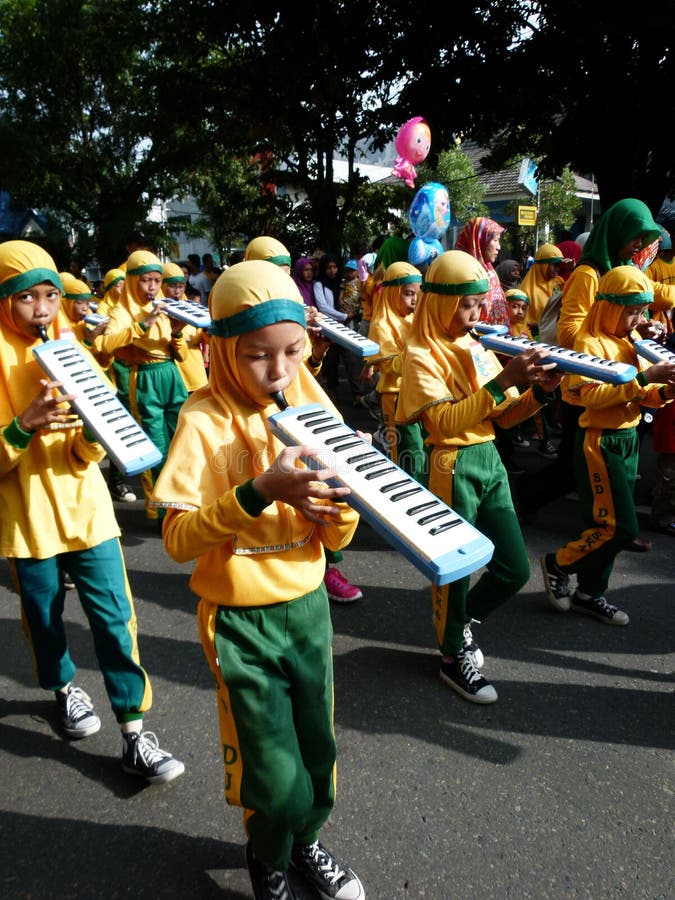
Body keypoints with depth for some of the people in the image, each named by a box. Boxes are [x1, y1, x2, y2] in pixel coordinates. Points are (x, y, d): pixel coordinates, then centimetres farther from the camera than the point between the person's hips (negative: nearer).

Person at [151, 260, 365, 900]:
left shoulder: (310, 405, -3)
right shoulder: (205, 420, -14)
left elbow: (335, 539, 0)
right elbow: (177, 539, -22)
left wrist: (341, 501, -22)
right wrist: (260, 493, -33)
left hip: (307, 604, 4)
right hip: (242, 621, -4)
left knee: (317, 747, 15)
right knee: (274, 770, 4)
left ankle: (306, 839, 48)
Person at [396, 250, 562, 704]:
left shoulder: (477, 345, 10)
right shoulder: (422, 355, -11)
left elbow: (503, 415, 12)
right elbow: (446, 420, -25)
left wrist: (539, 391, -6)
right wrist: (504, 380, -30)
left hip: (490, 459, 7)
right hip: (454, 466, -7)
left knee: (515, 568, 11)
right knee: (456, 566, 6)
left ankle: (460, 622, 37)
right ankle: (454, 657, 30)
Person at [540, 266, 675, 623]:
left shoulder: (631, 340, 11)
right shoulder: (590, 341, -13)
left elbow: (640, 395, 13)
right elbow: (592, 395, -27)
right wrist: (644, 378, -29)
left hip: (628, 439, 8)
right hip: (599, 442, -8)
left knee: (607, 524, 12)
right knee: (620, 527, -7)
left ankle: (590, 593, 24)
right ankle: (557, 564, 13)